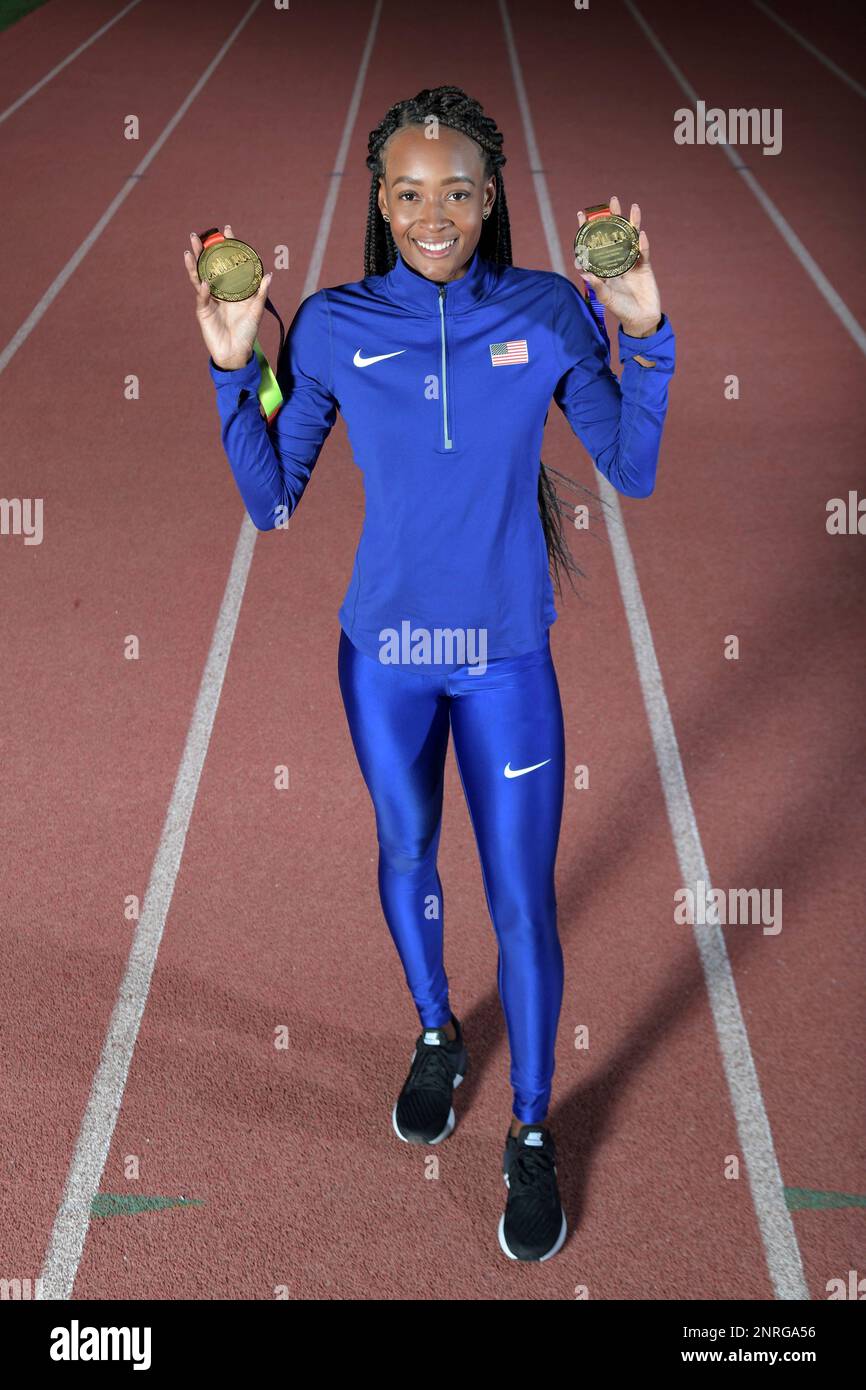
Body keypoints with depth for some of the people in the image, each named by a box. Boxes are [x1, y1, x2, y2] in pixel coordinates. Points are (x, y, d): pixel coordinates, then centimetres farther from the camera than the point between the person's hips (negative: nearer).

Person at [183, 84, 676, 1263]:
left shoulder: (549, 313, -8)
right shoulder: (332, 327, -8)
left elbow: (634, 473, -5)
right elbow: (270, 502, -4)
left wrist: (646, 333, -17)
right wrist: (234, 367, -16)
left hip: (508, 656, -1)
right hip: (383, 650, 1)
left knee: (523, 905, 4)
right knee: (406, 855, 21)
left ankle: (533, 1136, 25)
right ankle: (437, 1034, 49)